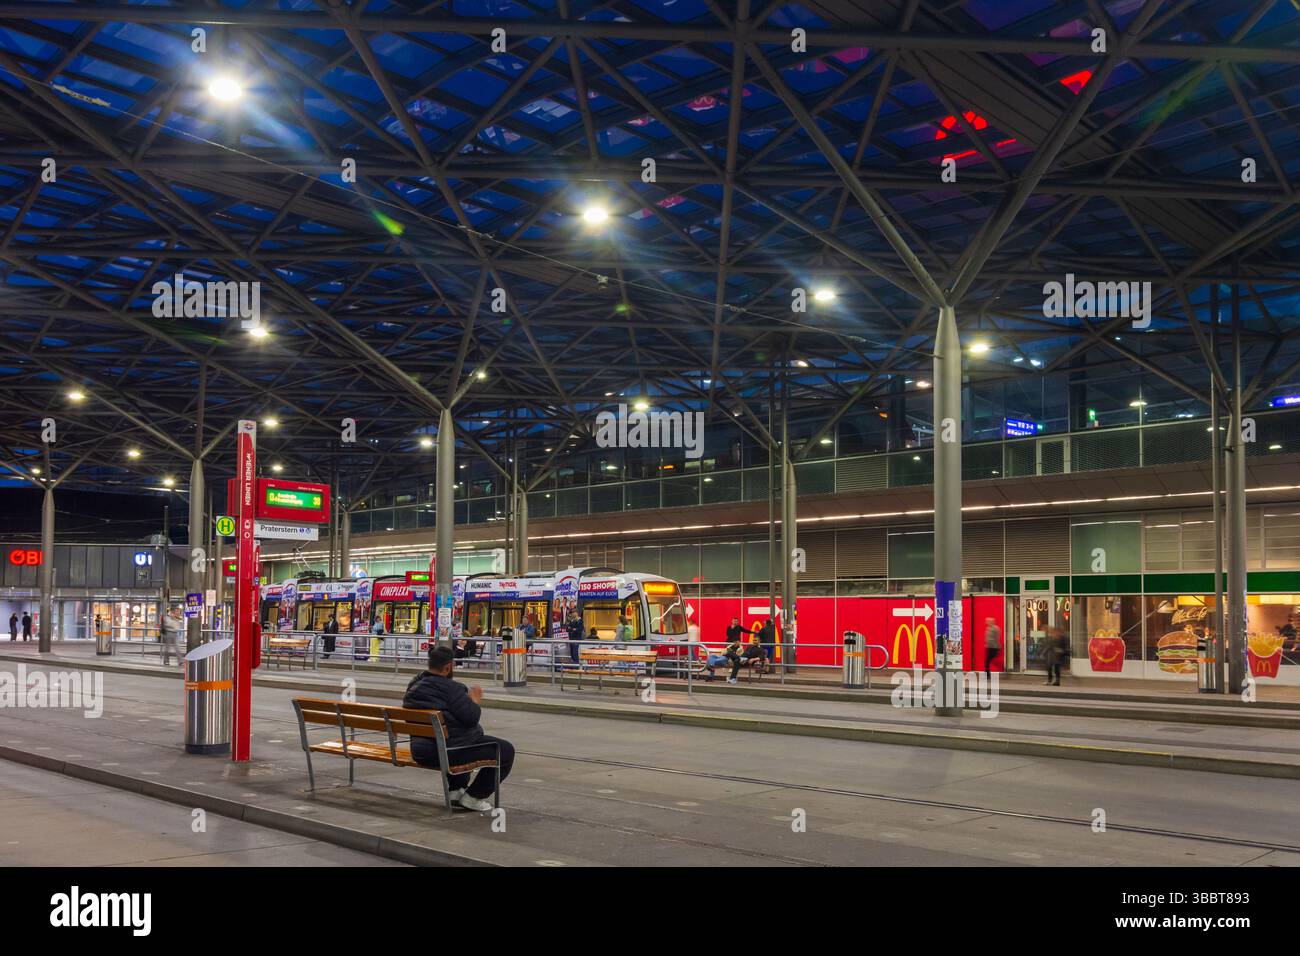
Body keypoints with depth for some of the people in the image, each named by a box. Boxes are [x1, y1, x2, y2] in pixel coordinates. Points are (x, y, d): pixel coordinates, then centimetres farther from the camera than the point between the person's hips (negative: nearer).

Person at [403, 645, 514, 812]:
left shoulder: (414, 684, 7)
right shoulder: (450, 688, -21)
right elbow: (472, 717, -22)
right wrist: (475, 699, -3)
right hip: (449, 751, -9)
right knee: (506, 750, 0)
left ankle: (455, 788, 35)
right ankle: (473, 797, 7)